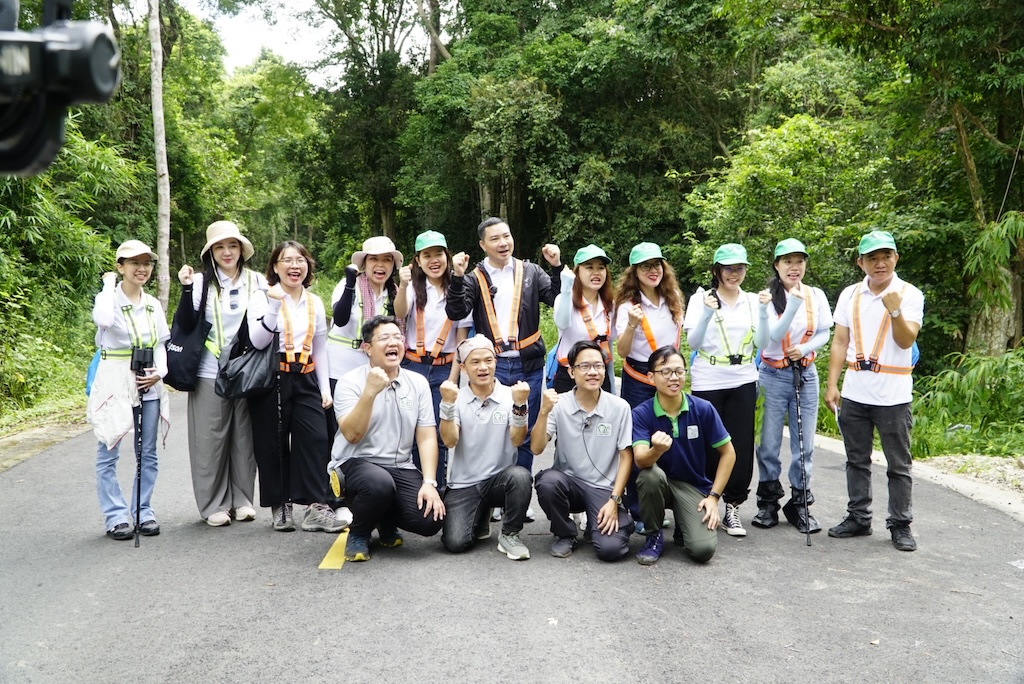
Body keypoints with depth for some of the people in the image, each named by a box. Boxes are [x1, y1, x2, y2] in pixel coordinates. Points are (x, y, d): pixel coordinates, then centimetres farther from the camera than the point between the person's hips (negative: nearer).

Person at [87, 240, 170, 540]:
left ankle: (144, 512, 19)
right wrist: (109, 285, -16)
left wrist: (159, 372, -4)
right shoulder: (109, 298, -6)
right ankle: (116, 516, 7)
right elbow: (103, 319, -30)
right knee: (108, 454, -1)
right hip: (115, 383, -5)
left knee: (148, 454, 9)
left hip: (149, 385, 5)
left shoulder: (153, 304, 10)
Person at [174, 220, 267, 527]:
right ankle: (214, 504, 12)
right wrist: (186, 289, -19)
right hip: (211, 372, -1)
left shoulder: (257, 281, 5)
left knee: (244, 436, 7)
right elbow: (185, 324, -8)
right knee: (211, 438, 3)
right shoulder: (201, 282, -1)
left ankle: (243, 499, 18)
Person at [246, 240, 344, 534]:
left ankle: (316, 507, -5)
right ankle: (280, 506, 14)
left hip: (305, 379, 3)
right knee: (274, 444, 1)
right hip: (271, 378, -3)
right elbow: (258, 341, -13)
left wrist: (325, 388, 13)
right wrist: (274, 305, -23)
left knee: (315, 439, -7)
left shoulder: (315, 302, 12)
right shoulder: (262, 297, -1)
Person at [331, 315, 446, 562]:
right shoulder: (350, 382, -7)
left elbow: (427, 438, 1)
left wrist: (429, 482, -12)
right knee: (380, 483, -39)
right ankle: (358, 534, -4)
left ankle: (387, 524, 18)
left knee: (432, 519, -19)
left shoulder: (418, 383, 4)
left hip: (401, 468, 4)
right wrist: (370, 392, -29)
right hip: (355, 463, -4)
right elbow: (352, 435, -20)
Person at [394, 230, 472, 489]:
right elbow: (400, 314, -18)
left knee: (438, 434, 0)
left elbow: (462, 339, 3)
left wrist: (452, 379, -4)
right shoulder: (414, 287, 3)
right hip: (412, 366, 0)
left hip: (444, 369, 0)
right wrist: (403, 286, -37)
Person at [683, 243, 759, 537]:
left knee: (741, 445, 0)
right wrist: (707, 313, -19)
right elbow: (693, 343, -6)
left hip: (743, 381, 3)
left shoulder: (752, 301, 9)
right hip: (708, 381, -2)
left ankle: (732, 507, 11)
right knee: (709, 445, -1)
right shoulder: (701, 298, 1)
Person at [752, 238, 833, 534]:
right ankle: (768, 502, 16)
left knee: (804, 443, 4)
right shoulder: (768, 297, -6)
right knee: (770, 443, 0)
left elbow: (823, 333, 8)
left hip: (806, 374, 3)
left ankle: (799, 504, 17)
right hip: (774, 376, -2)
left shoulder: (816, 295, 3)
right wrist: (794, 304, -27)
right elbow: (772, 337, -17)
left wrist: (805, 348, -11)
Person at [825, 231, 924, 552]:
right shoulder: (850, 295, 7)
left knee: (898, 464, 4)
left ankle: (900, 525, 14)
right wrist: (832, 384, 2)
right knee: (857, 460, 12)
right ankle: (858, 518, 23)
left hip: (893, 394, -3)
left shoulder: (910, 294, -3)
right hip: (854, 391, 4)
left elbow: (906, 342, -12)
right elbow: (840, 342, 8)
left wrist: (895, 310, -28)